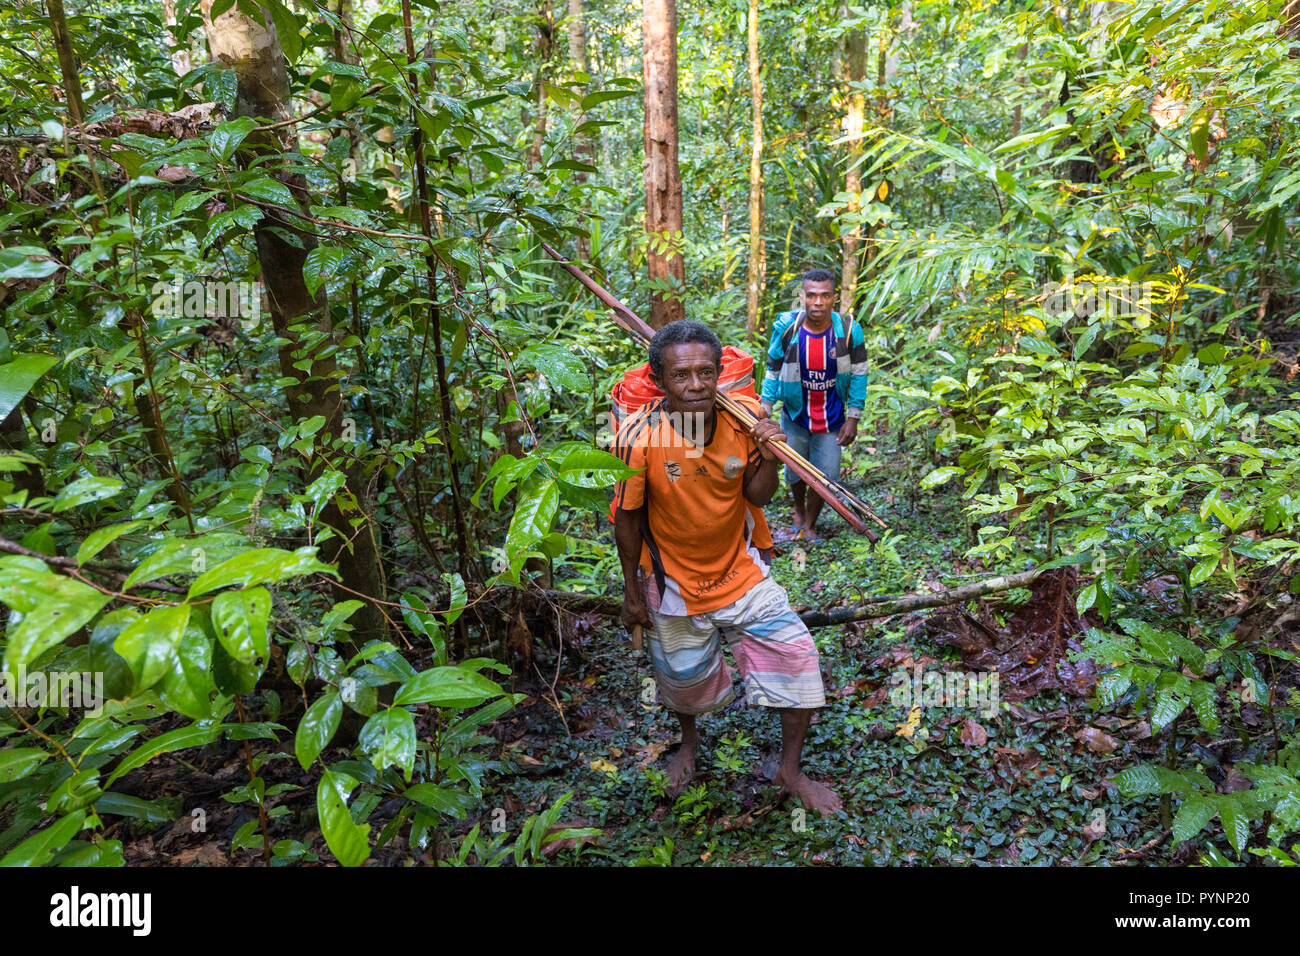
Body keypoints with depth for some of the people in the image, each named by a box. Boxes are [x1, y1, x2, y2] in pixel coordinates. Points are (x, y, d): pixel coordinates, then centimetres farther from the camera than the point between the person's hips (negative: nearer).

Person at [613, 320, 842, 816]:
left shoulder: (744, 417, -17)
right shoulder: (638, 435, -24)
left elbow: (758, 496, -5)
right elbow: (626, 516, -11)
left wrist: (768, 458, -26)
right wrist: (633, 591, -4)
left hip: (739, 570, 2)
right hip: (673, 580, -2)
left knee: (798, 657, -3)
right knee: (683, 675, 17)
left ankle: (790, 769, 24)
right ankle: (689, 740, 56)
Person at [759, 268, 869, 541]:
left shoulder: (849, 330, -14)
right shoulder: (786, 327, -14)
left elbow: (859, 374, -4)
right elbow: (773, 371, -2)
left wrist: (853, 418, -6)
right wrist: (764, 413, -3)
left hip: (831, 420, 0)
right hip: (795, 417, 0)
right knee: (795, 474, 17)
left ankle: (809, 526, 34)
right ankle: (799, 509, 51)